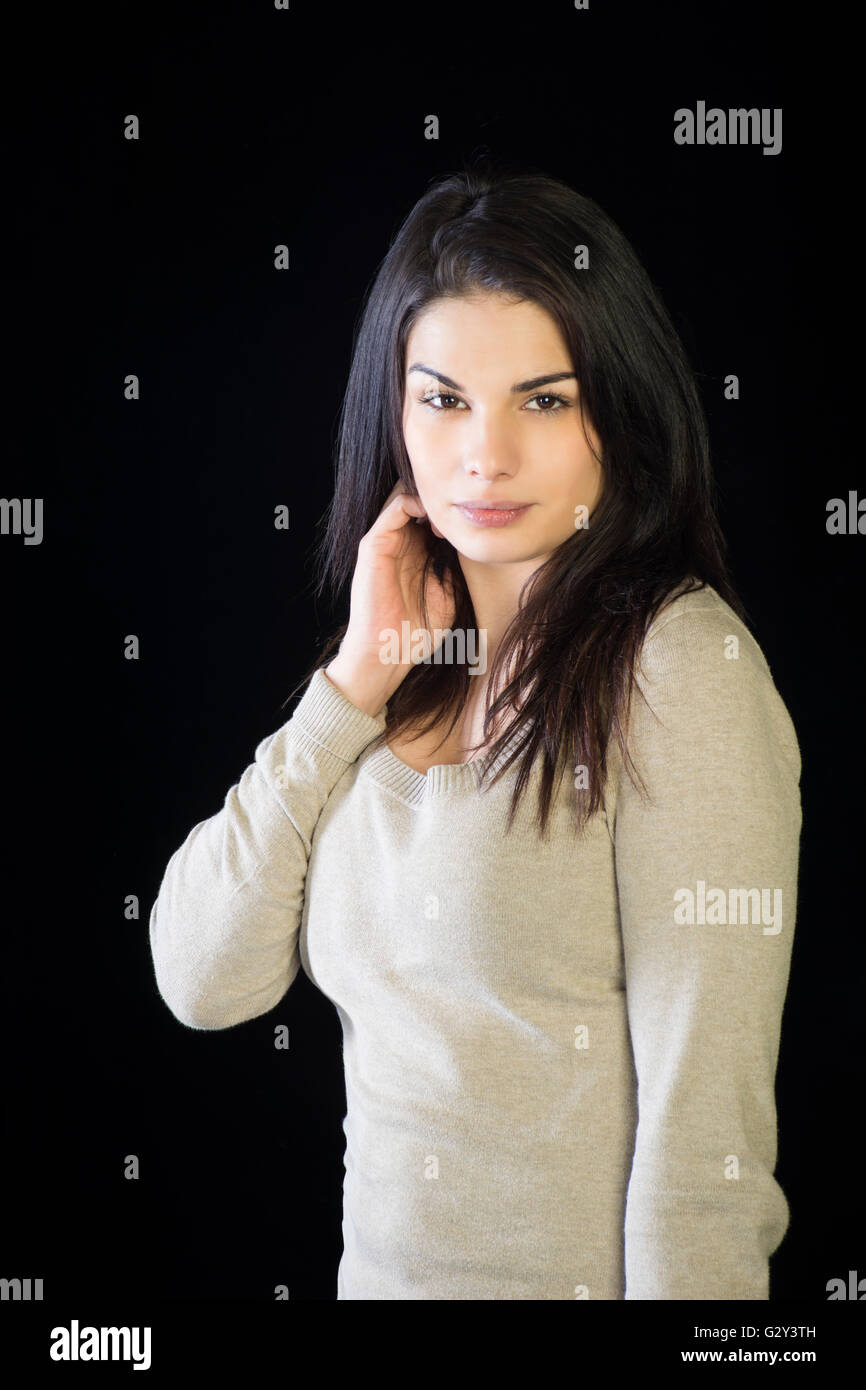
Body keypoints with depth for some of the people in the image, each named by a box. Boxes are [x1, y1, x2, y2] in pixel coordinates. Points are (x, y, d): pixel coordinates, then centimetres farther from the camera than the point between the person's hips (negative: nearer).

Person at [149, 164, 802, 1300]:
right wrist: (355, 683, -10)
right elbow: (202, 979, -5)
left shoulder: (678, 662, -16)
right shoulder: (405, 676, 2)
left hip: (589, 1272, -5)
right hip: (379, 1267, 6)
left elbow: (705, 1112, -19)